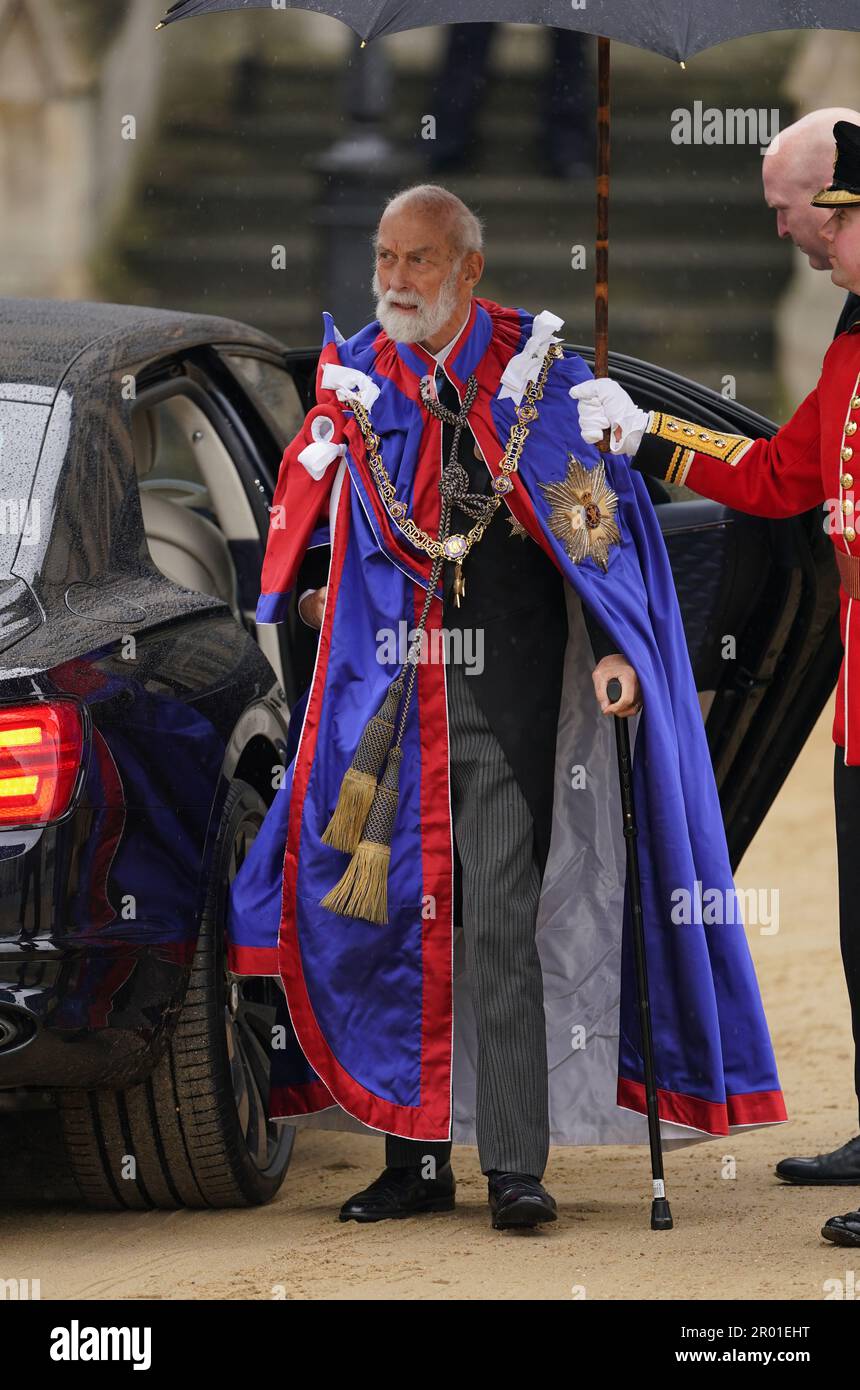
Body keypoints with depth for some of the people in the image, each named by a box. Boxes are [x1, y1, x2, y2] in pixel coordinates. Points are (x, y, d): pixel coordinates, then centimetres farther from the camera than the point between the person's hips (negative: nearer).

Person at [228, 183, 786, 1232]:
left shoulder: (538, 372, -2)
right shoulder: (355, 379, 9)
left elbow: (600, 512, -4)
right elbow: (310, 506, 22)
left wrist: (615, 647, -12)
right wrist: (313, 598, 10)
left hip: (504, 683, -4)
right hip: (385, 689, 4)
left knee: (498, 921, -9)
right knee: (391, 916, 4)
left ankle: (515, 1165, -8)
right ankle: (415, 1157, 12)